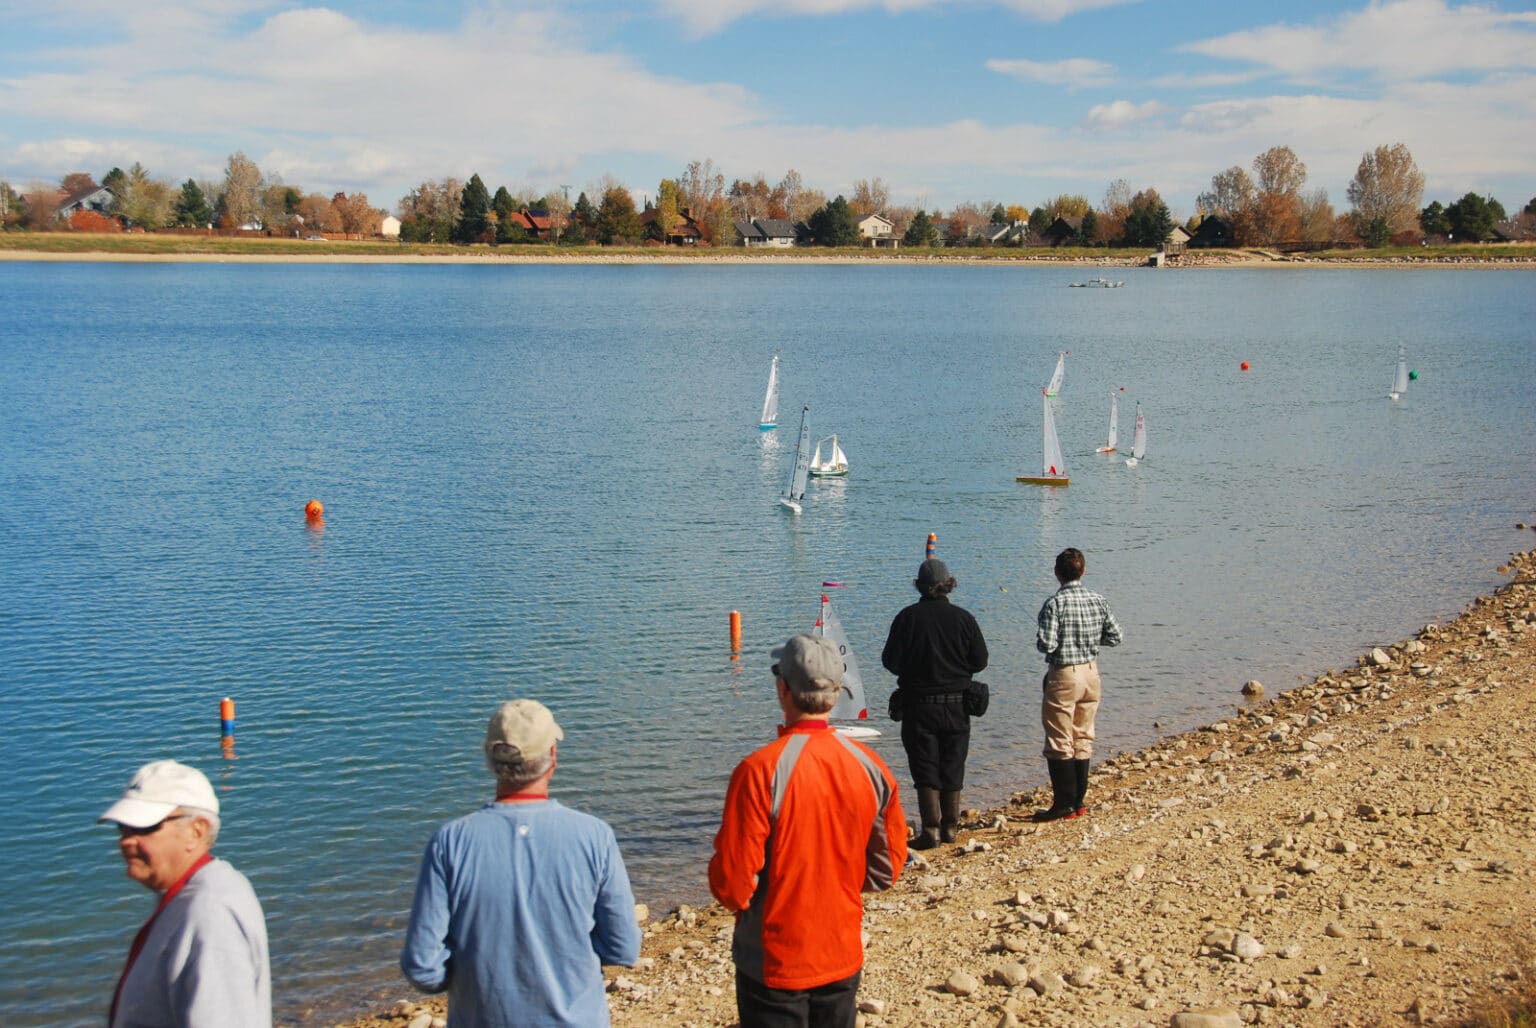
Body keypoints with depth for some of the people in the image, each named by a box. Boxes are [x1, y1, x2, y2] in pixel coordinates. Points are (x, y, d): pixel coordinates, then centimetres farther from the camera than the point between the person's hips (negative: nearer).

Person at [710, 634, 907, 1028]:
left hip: (775, 965, -4)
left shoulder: (760, 770, -22)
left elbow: (731, 885, -19)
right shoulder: (871, 767, -7)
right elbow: (885, 871, 4)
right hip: (844, 958, 4)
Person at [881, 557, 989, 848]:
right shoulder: (963, 618, -5)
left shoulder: (908, 617, -10)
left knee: (925, 769, 2)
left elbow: (890, 661, -8)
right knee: (952, 767, 12)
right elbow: (980, 661, -1)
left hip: (919, 706, -2)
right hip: (956, 705, 2)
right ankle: (950, 827, 18)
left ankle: (931, 829, -3)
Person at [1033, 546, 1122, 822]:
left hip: (1064, 676, -6)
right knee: (1083, 739, 13)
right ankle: (1079, 801, 18)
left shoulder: (1055, 603, -16)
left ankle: (1064, 804, 1)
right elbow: (1114, 637, 6)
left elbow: (1046, 645, -21)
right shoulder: (1097, 601, 1)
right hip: (1091, 673, 6)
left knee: (1059, 743, 1)